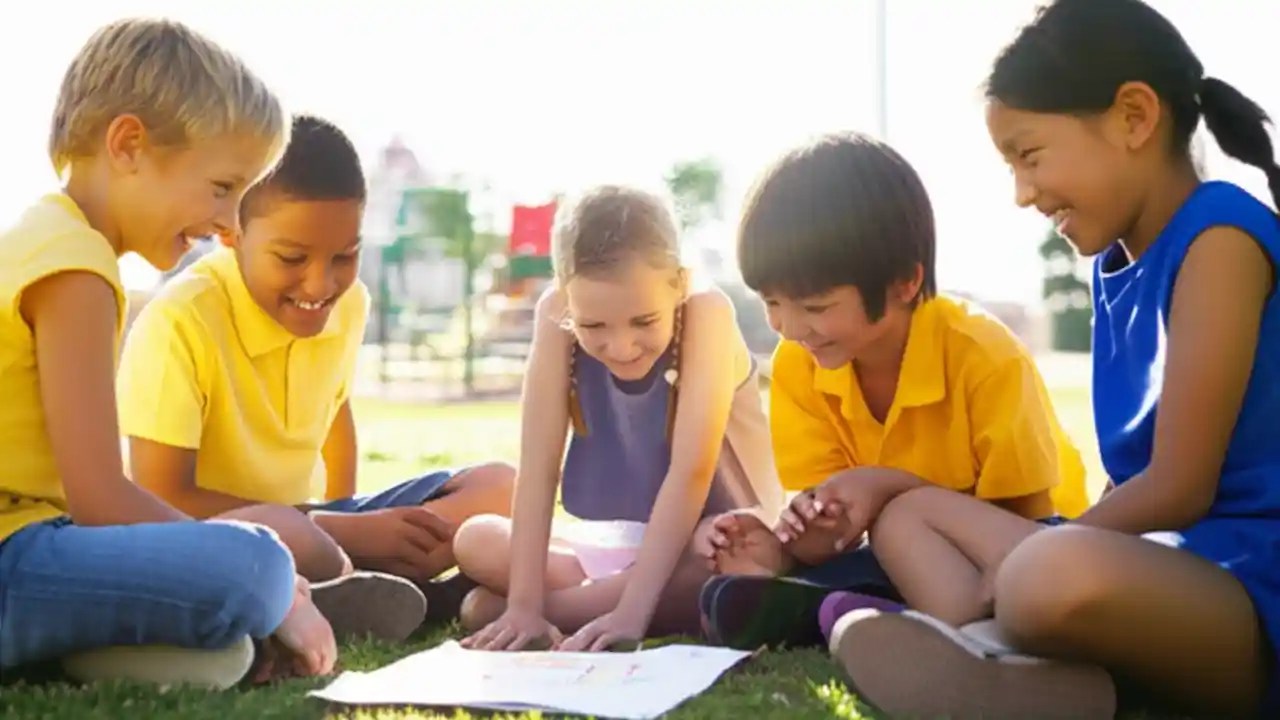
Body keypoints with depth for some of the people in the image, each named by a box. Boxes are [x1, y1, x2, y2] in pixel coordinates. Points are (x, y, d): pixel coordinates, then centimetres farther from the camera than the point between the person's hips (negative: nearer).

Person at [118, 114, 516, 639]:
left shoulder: (349, 304, -1)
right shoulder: (180, 320, -22)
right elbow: (162, 500, -23)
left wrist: (346, 532, 10)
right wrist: (346, 533, -20)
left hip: (309, 525, 8)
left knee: (499, 489, -6)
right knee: (280, 538, -42)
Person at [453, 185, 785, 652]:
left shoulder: (706, 313, -24)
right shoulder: (557, 317, -16)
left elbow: (692, 471, -32)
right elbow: (537, 468, -20)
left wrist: (631, 610, -40)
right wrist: (525, 604, -30)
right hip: (616, 543, 4)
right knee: (475, 542, -15)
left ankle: (570, 606, -22)